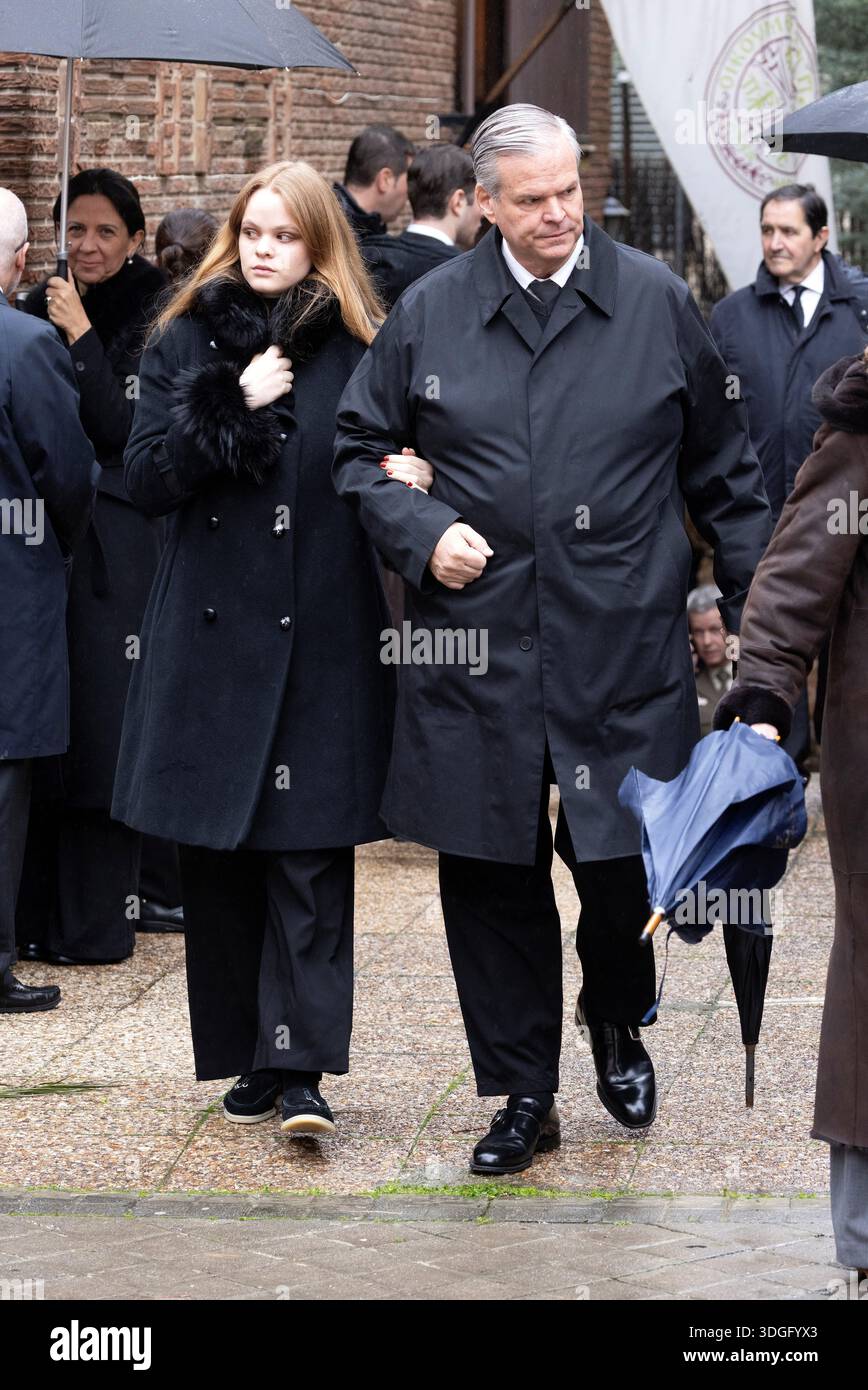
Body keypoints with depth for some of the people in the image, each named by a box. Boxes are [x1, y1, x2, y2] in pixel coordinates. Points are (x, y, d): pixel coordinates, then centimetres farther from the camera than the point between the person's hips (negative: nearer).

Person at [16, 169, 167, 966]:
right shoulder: (37, 313, 10)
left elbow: (125, 429, -13)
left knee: (97, 725, -3)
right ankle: (38, 911, 13)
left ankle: (96, 922, 4)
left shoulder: (155, 321, -4)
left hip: (113, 547, -4)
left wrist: (82, 339, -16)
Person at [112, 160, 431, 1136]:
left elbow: (393, 464, 9)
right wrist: (234, 403, -10)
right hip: (211, 636, 2)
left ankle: (301, 1065, -8)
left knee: (309, 853, -6)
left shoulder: (361, 347, 5)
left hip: (322, 638, -2)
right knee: (216, 855, 5)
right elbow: (147, 480, 0)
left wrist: (406, 479, -14)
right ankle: (252, 1057, 15)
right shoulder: (187, 342, 8)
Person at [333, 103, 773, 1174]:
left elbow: (721, 469, 11)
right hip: (476, 649, 1)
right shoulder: (429, 313, 4)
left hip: (626, 645, -1)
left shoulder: (657, 302, 3)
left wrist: (754, 604, 10)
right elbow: (359, 448, 14)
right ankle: (523, 1093, 18)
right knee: (490, 874, 4)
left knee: (623, 857, 0)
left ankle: (618, 1023, 32)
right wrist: (420, 533, -3)